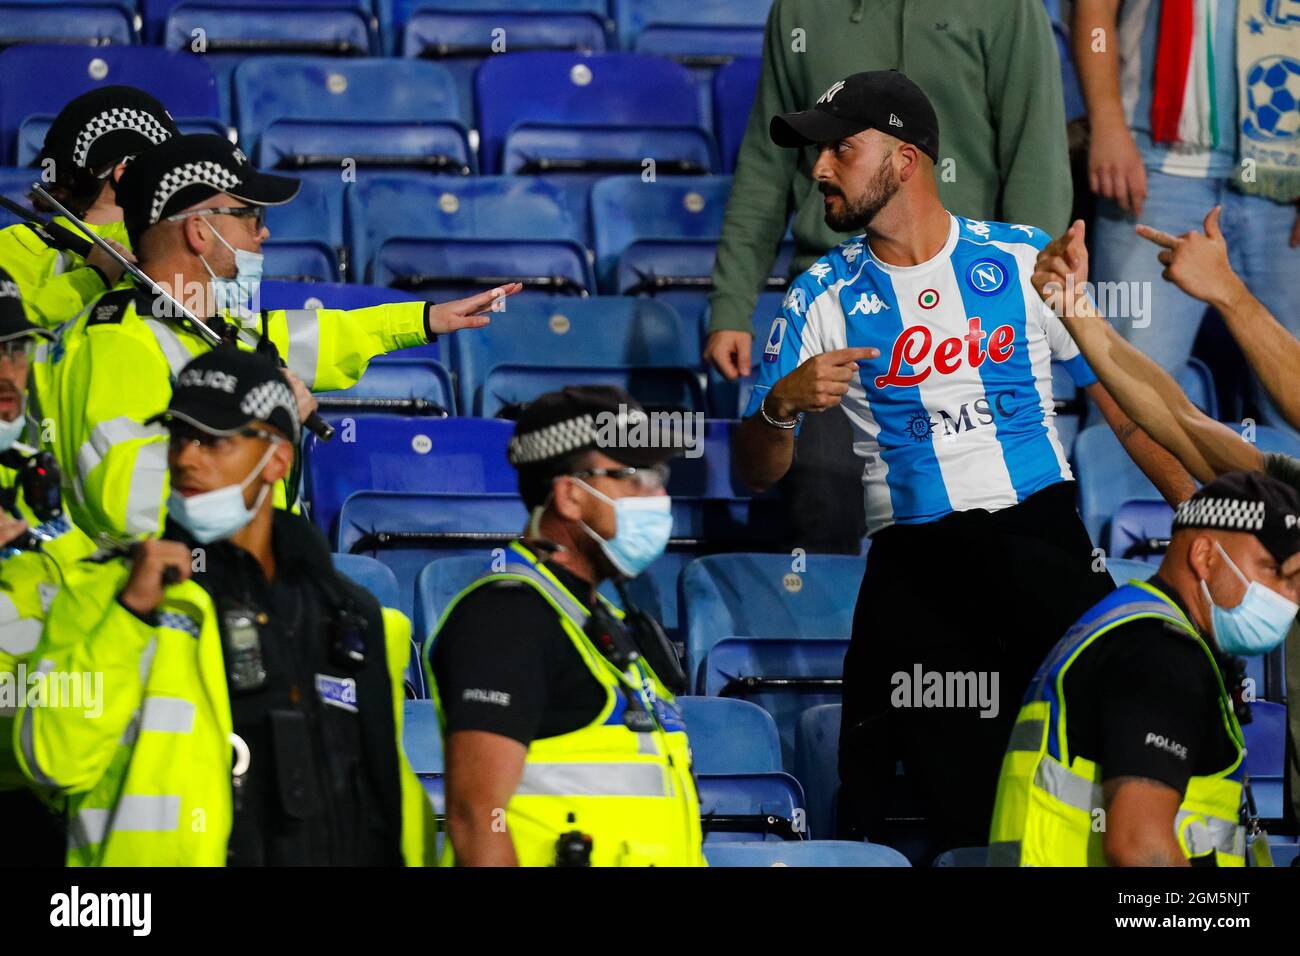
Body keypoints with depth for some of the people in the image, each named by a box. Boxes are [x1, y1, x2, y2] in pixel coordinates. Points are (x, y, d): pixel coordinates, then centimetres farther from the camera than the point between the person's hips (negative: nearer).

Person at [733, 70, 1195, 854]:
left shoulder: (1026, 260, 7)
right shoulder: (824, 297, 10)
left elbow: (1122, 395, 9)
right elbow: (759, 472, 10)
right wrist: (782, 404, -12)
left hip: (1041, 532, -1)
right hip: (913, 560, 1)